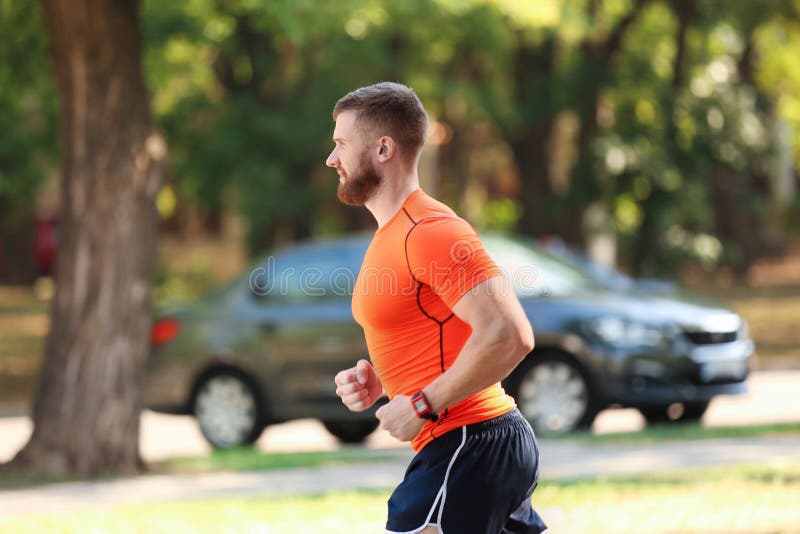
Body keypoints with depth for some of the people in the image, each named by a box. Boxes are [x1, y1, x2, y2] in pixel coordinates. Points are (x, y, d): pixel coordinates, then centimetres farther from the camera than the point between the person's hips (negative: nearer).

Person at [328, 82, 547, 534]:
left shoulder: (430, 232, -16)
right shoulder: (392, 235, 17)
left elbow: (508, 336, -25)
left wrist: (423, 404, -21)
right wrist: (376, 380, 9)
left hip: (469, 447, -10)